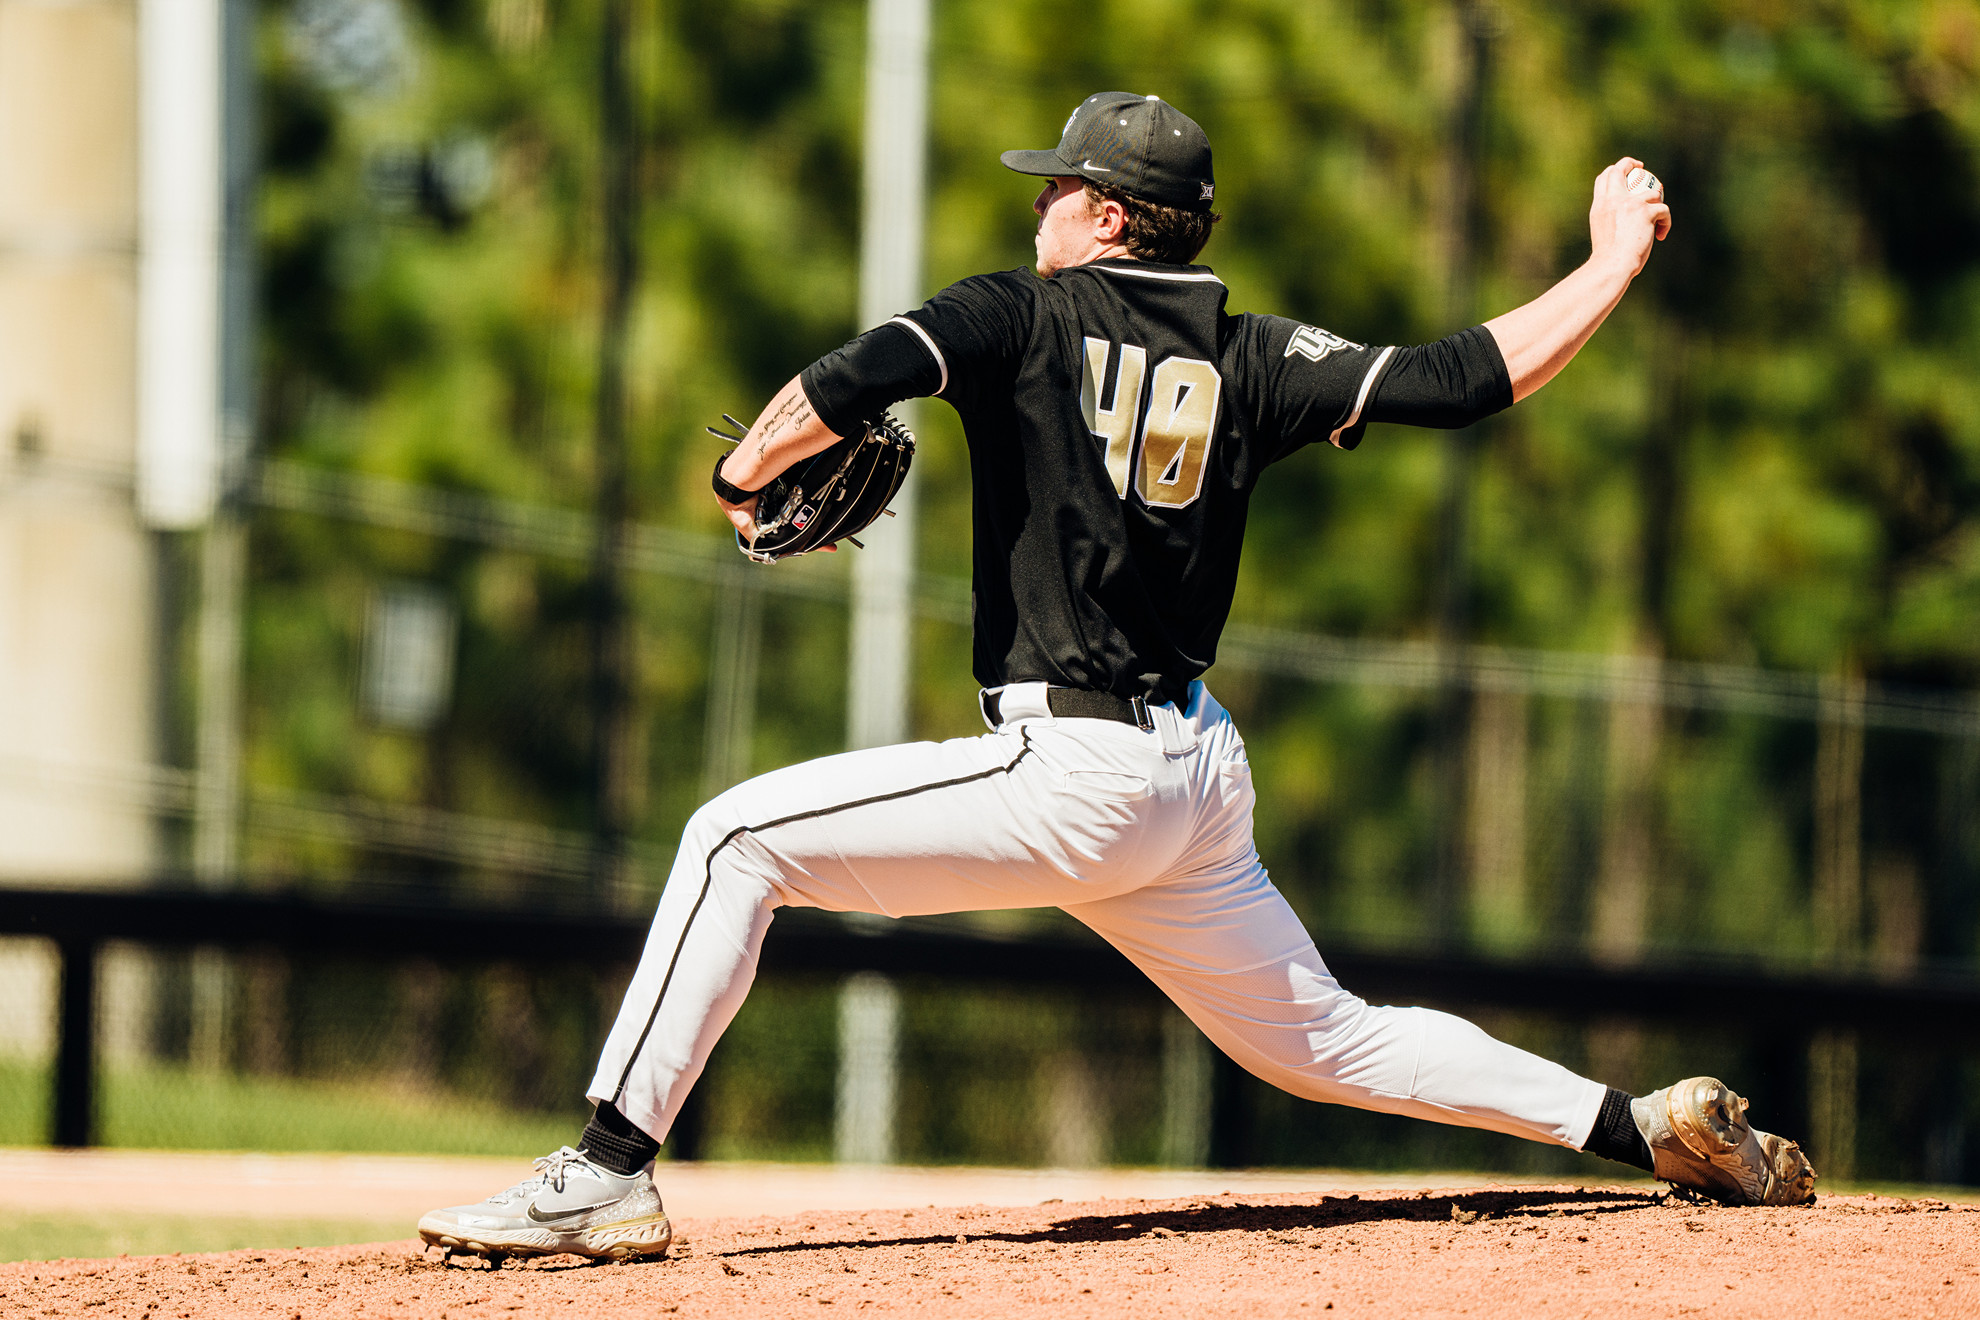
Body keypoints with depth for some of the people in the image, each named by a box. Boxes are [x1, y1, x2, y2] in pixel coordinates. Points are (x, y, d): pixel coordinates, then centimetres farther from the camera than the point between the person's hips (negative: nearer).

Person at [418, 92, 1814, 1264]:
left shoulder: (1025, 316, -2)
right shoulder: (1255, 360, 11)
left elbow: (844, 386, -17)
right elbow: (1469, 378, 4)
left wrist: (745, 479, 2)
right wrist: (1615, 263, 18)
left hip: (1078, 773, -7)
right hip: (1199, 779, 7)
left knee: (739, 839, -5)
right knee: (1323, 1041, 21)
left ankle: (610, 1170, -15)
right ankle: (1654, 1126, 14)